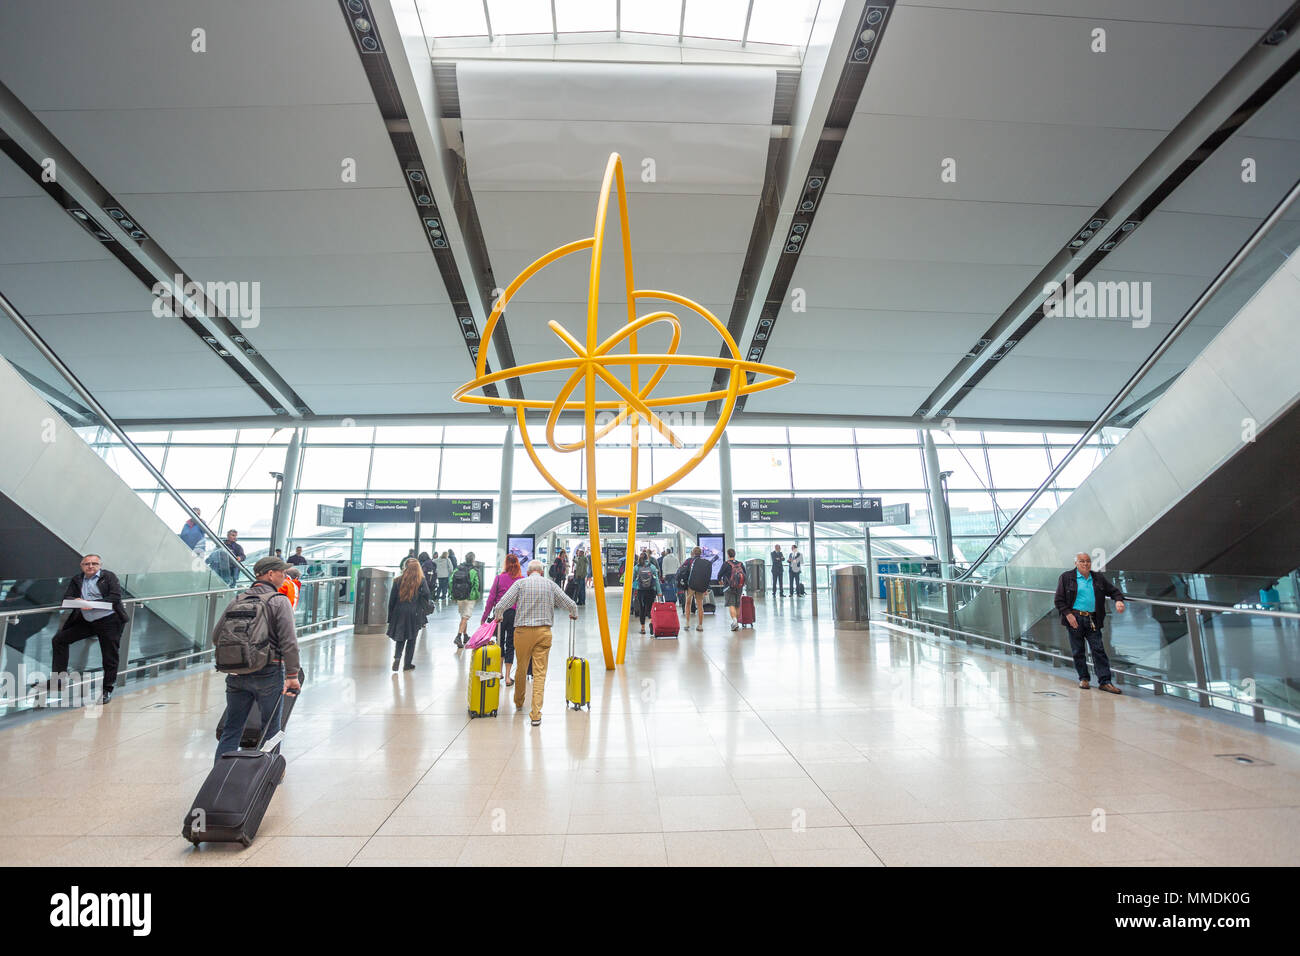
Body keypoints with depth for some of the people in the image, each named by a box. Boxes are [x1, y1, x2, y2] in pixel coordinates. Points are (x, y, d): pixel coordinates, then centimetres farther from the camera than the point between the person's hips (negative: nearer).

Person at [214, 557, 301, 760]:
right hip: (268, 673, -5)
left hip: (237, 673, 5)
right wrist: (292, 675, -11)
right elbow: (289, 643, -16)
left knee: (232, 728, 13)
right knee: (271, 728, 9)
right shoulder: (279, 602, -10)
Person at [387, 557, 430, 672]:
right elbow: (426, 594, -17)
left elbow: (392, 599, 4)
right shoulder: (421, 581, -4)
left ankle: (397, 657, -6)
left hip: (399, 612, 2)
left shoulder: (398, 581, 2)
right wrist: (424, 611, -6)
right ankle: (407, 664, 13)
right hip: (414, 613, -2)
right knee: (411, 639, 9)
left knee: (400, 637, 15)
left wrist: (390, 616, 10)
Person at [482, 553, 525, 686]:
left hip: (500, 614, 0)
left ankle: (500, 672, 25)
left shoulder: (499, 578, -5)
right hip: (515, 614, 0)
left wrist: (484, 618, 4)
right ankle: (507, 677, 8)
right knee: (510, 645, 8)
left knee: (500, 642, 18)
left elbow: (491, 599, -3)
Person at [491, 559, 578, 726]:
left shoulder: (520, 583, 0)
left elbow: (501, 605, -6)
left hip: (523, 631, 0)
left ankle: (519, 702, 39)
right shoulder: (551, 585, 4)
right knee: (540, 672, 1)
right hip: (544, 631, 0)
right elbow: (571, 604, 3)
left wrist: (498, 617, 15)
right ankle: (536, 714, -4)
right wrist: (574, 615, 24)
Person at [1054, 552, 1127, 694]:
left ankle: (1105, 681, 2)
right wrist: (1068, 614, -11)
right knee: (1078, 650, 6)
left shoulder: (1099, 578, 11)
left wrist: (1118, 600, -4)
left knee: (1099, 649, -2)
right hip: (1075, 618, -2)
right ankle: (1083, 679, 18)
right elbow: (1059, 600, -1)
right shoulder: (1066, 577, 0)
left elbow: (1113, 590, 18)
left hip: (1092, 620, 2)